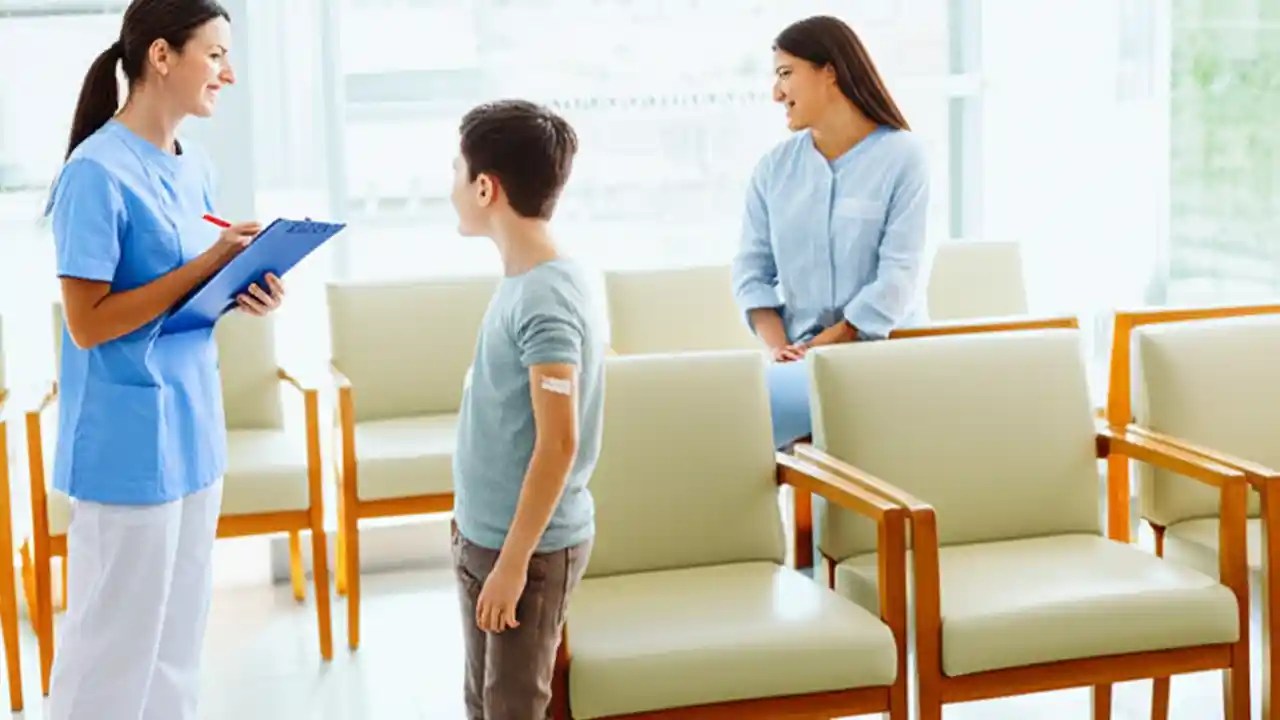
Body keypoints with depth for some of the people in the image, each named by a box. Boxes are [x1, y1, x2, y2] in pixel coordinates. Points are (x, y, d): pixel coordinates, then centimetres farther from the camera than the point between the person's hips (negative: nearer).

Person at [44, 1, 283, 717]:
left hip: (193, 425, 8)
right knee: (116, 638, 3)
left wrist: (244, 294, -4)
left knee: (180, 630, 16)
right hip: (129, 440, -8)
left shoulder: (195, 166, 8)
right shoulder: (98, 173, -17)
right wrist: (207, 265, -20)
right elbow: (88, 323, -18)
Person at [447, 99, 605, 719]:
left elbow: (558, 443, -23)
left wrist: (514, 560, -21)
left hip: (528, 545, -9)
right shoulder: (525, 282, 7)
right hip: (485, 534, 9)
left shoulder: (546, 299, -21)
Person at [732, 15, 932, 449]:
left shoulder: (901, 155, -5)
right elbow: (751, 271, 9)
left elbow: (897, 277, -11)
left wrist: (819, 349, -15)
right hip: (802, 355, 5)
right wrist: (779, 348, -9)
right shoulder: (774, 168, 10)